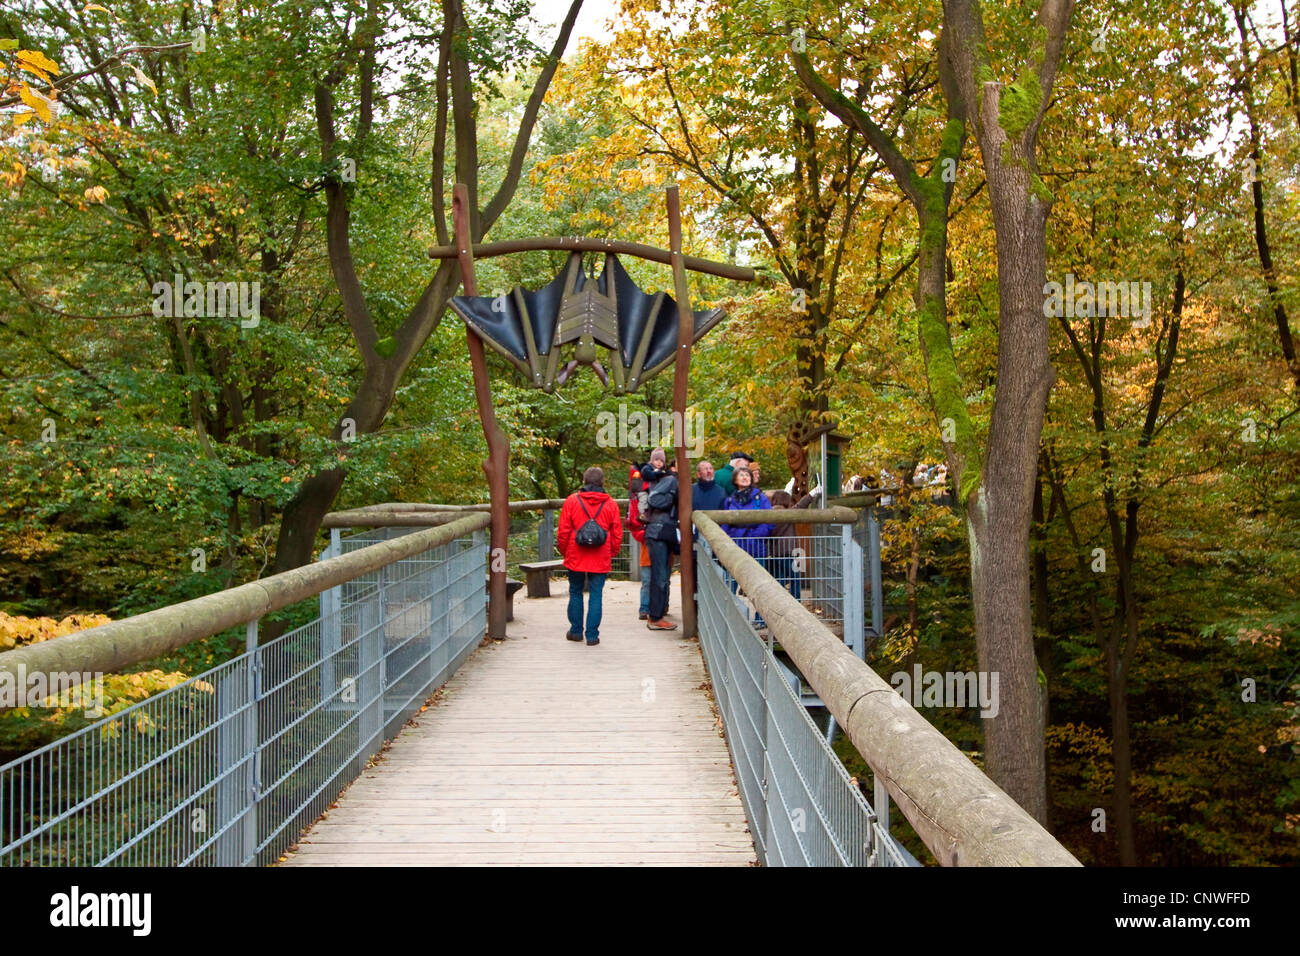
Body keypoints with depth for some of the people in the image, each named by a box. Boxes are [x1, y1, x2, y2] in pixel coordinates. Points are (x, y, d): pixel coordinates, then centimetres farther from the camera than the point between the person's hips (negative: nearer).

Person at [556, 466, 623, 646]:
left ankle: (576, 631, 20)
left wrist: (564, 551, 13)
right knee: (596, 594, 4)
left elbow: (563, 531, -1)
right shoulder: (610, 504, 1)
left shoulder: (572, 501, -3)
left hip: (575, 558, 0)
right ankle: (592, 635, 3)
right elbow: (617, 534, 3)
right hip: (600, 560, 0)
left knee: (575, 592, 14)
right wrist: (611, 554, 16)